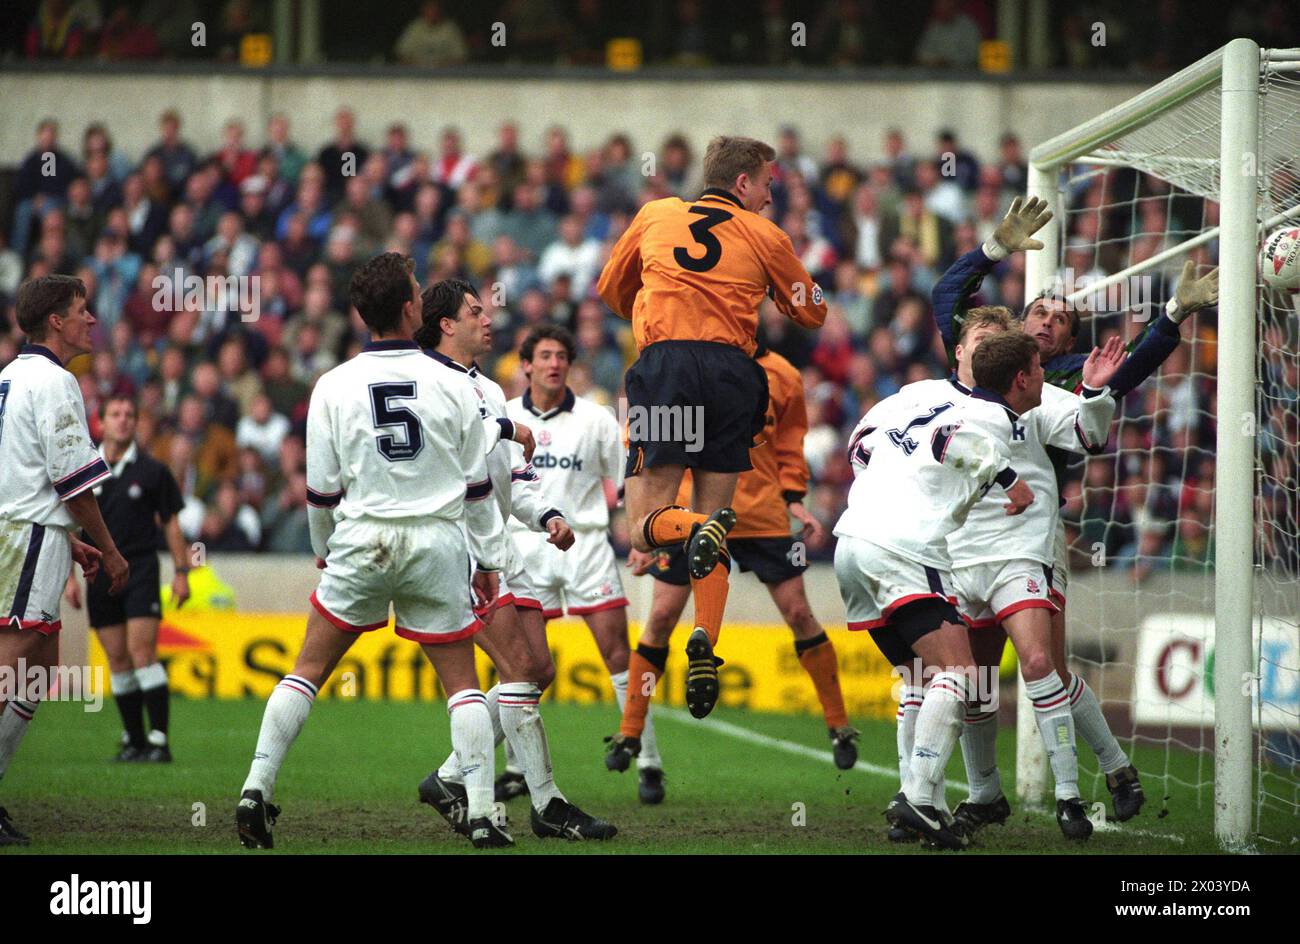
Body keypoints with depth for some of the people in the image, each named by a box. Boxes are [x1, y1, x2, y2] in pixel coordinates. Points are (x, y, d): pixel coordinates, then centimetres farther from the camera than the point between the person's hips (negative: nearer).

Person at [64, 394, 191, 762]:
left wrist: (181, 572, 1)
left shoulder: (152, 470, 1)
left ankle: (159, 739, -13)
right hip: (100, 574, 3)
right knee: (117, 659, 4)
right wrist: (69, 577, 4)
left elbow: (171, 522, 6)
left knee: (143, 652, -13)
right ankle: (133, 740, 12)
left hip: (141, 567, -3)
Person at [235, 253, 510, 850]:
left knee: (308, 670, 11)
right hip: (437, 543, 0)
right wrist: (489, 560, 12)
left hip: (361, 543, 0)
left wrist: (323, 551, 19)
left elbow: (321, 490, 2)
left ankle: (257, 789, 4)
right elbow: (477, 486, 2)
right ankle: (481, 814, 1)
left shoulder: (335, 386, -3)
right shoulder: (450, 386, -3)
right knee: (462, 683, 7)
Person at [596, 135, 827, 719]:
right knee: (713, 513, 9)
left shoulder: (656, 215, 18)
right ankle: (704, 646, -8)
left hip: (664, 363, -1)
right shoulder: (765, 236, 12)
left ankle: (702, 530, -34)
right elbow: (812, 314, 21)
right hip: (735, 372, 1)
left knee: (644, 527, 0)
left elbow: (611, 289, 30)